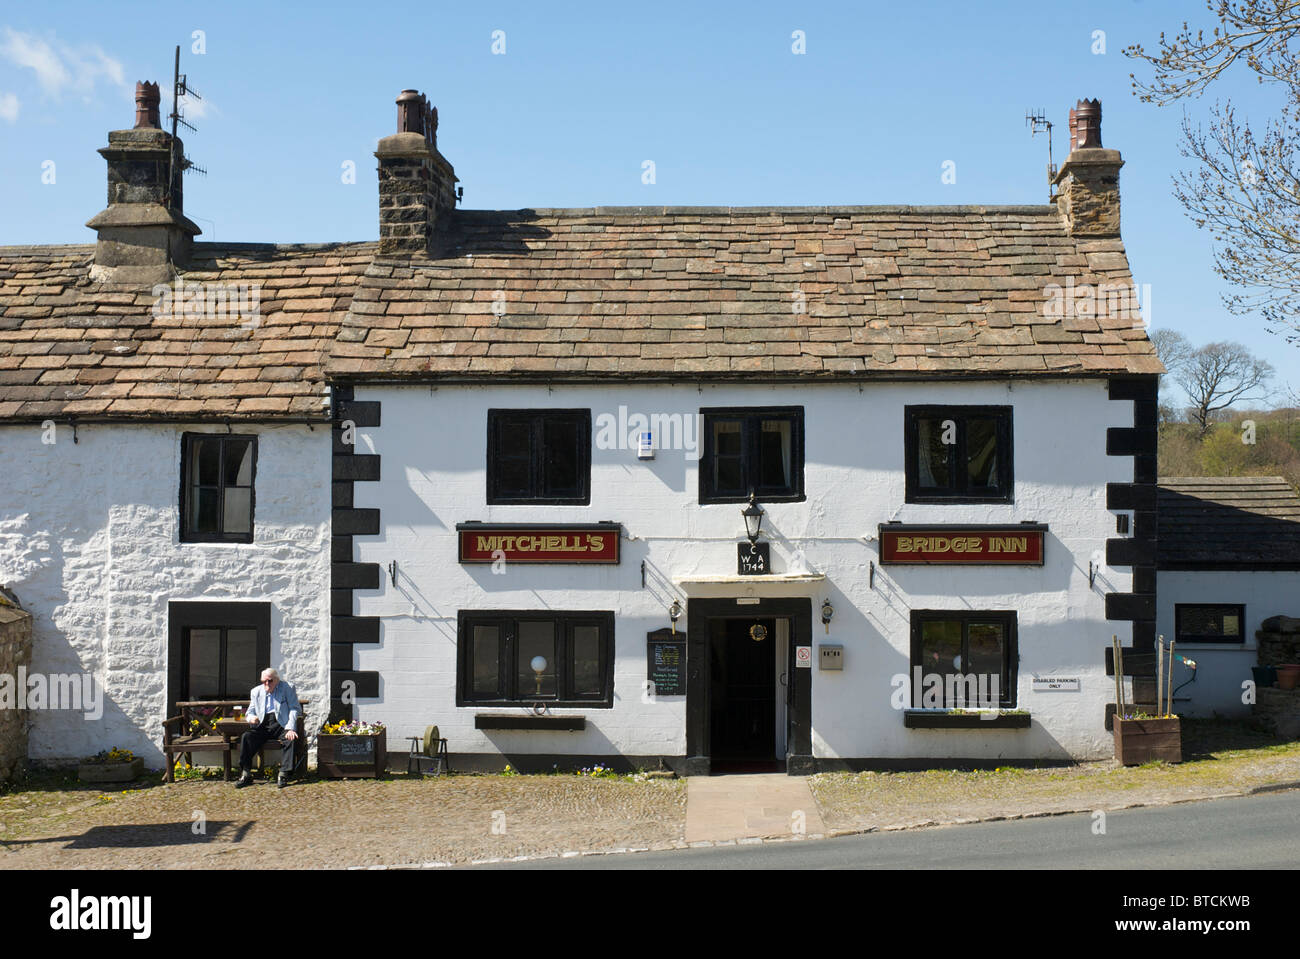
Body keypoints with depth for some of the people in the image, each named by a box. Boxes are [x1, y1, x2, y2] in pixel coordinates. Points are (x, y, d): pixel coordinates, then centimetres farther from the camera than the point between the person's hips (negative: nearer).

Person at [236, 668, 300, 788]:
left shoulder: (287, 688, 6)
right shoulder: (256, 691, 18)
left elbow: (295, 709, -2)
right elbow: (250, 712, 19)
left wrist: (290, 728, -17)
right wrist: (251, 717, -8)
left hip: (281, 724, -3)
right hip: (263, 726, 3)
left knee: (290, 739, -33)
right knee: (246, 737, -24)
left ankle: (283, 775, -28)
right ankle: (246, 775, -20)